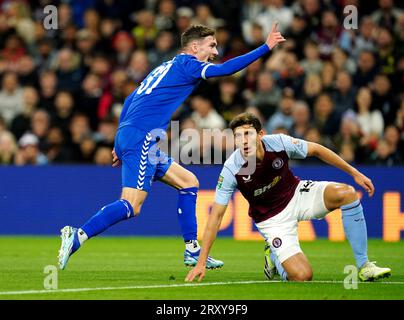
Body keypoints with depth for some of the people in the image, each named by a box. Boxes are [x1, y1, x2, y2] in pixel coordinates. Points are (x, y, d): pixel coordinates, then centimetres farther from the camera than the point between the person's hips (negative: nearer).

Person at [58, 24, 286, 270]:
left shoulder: (166, 68, 25)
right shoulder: (185, 64, -1)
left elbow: (129, 101, 26)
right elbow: (226, 69, -14)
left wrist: (120, 145, 26)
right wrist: (266, 48, -10)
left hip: (128, 135, 10)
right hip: (141, 137, -10)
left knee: (189, 182, 16)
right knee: (132, 206, -17)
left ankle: (193, 251, 15)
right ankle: (77, 237, -26)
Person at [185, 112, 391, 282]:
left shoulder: (279, 143, -23)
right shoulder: (231, 170, -26)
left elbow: (316, 150, -4)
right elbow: (216, 216, -20)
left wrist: (355, 173, -1)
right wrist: (201, 263, -22)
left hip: (297, 194, 3)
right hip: (272, 219, -3)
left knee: (347, 194, -24)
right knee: (301, 276, -21)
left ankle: (364, 267, -13)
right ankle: (274, 256, 16)